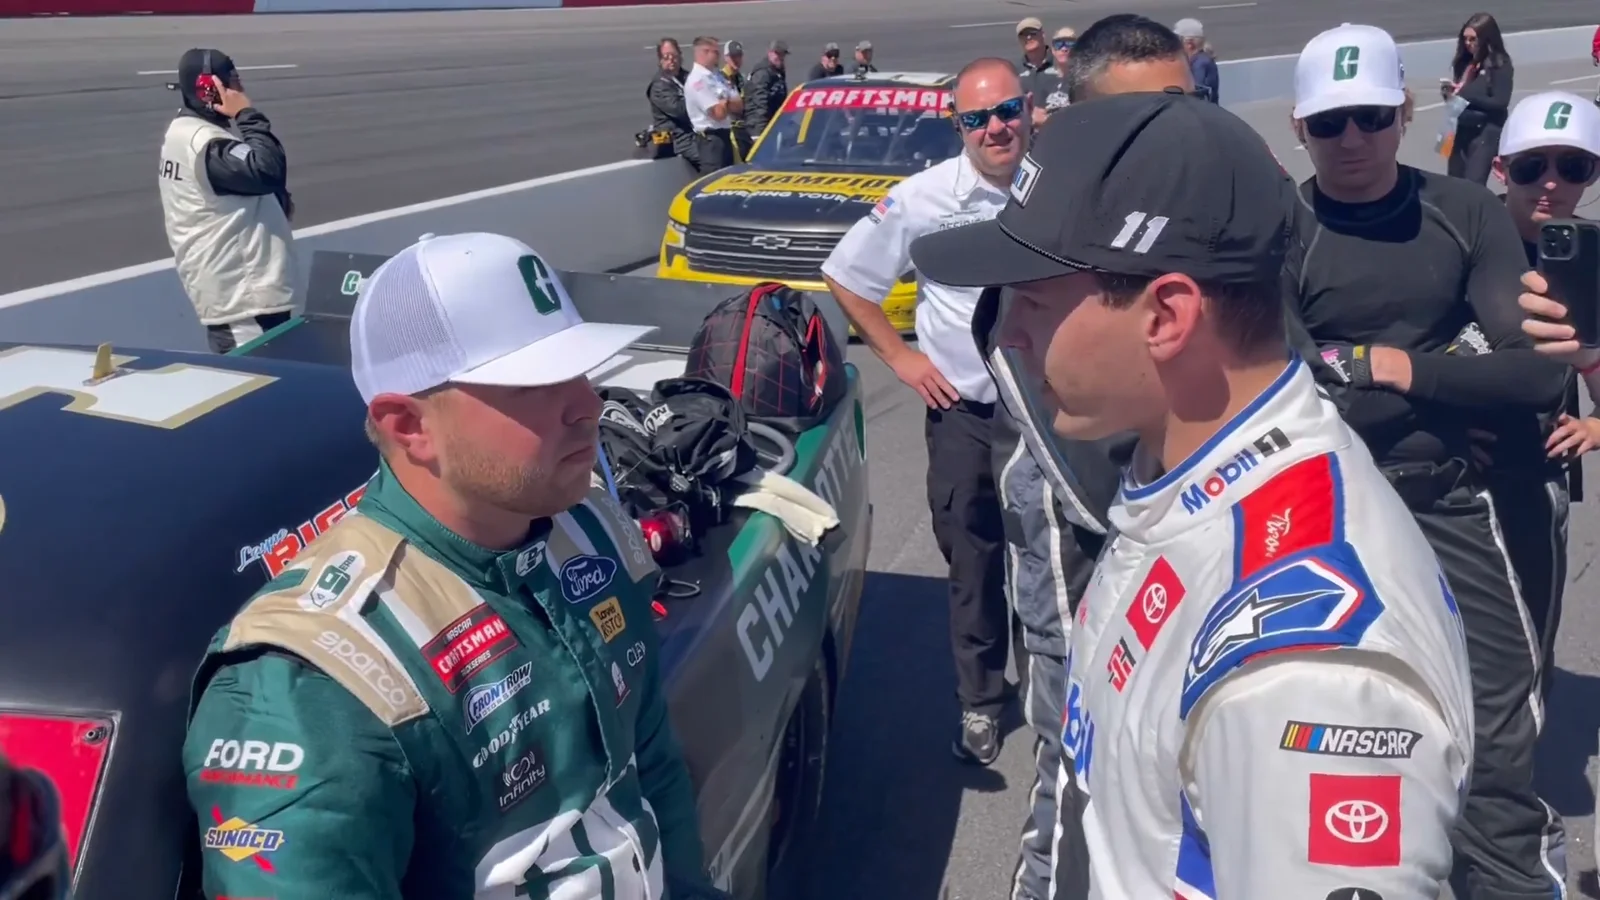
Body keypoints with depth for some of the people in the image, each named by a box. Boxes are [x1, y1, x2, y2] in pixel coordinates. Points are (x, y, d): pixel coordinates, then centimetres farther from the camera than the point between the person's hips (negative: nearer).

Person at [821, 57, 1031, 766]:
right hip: (965, 411, -1)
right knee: (974, 566, 9)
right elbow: (845, 278, 2)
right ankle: (980, 701, 26)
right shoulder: (923, 199, -9)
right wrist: (897, 356, -2)